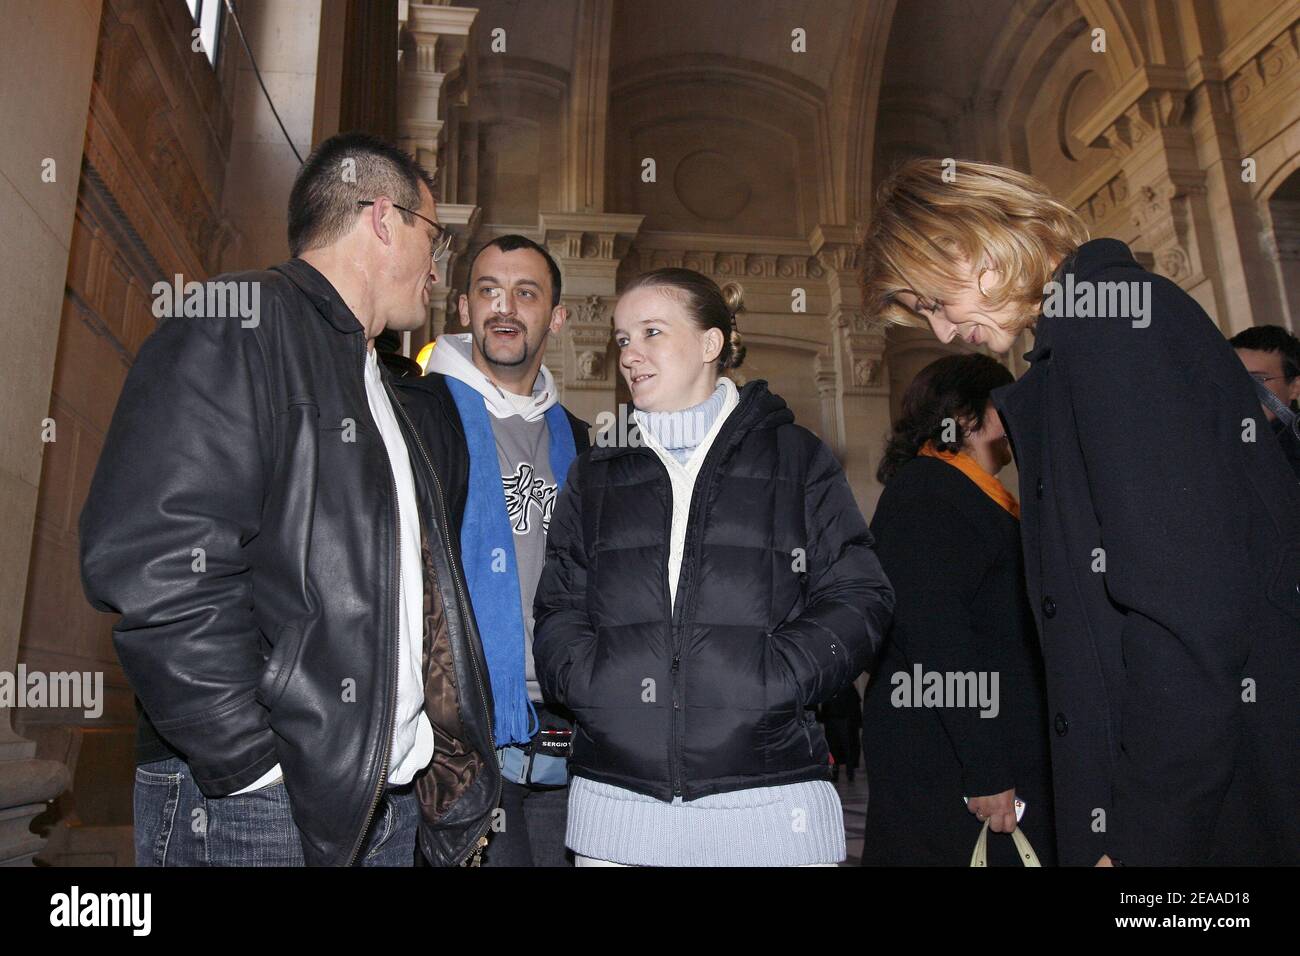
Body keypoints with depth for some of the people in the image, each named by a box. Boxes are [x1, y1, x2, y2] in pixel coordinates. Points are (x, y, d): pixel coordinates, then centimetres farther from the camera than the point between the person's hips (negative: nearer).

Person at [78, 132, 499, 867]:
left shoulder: (375, 385, 19)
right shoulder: (236, 324, -9)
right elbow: (154, 562, -22)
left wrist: (449, 763, 12)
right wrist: (256, 766, -19)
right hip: (260, 807, -8)